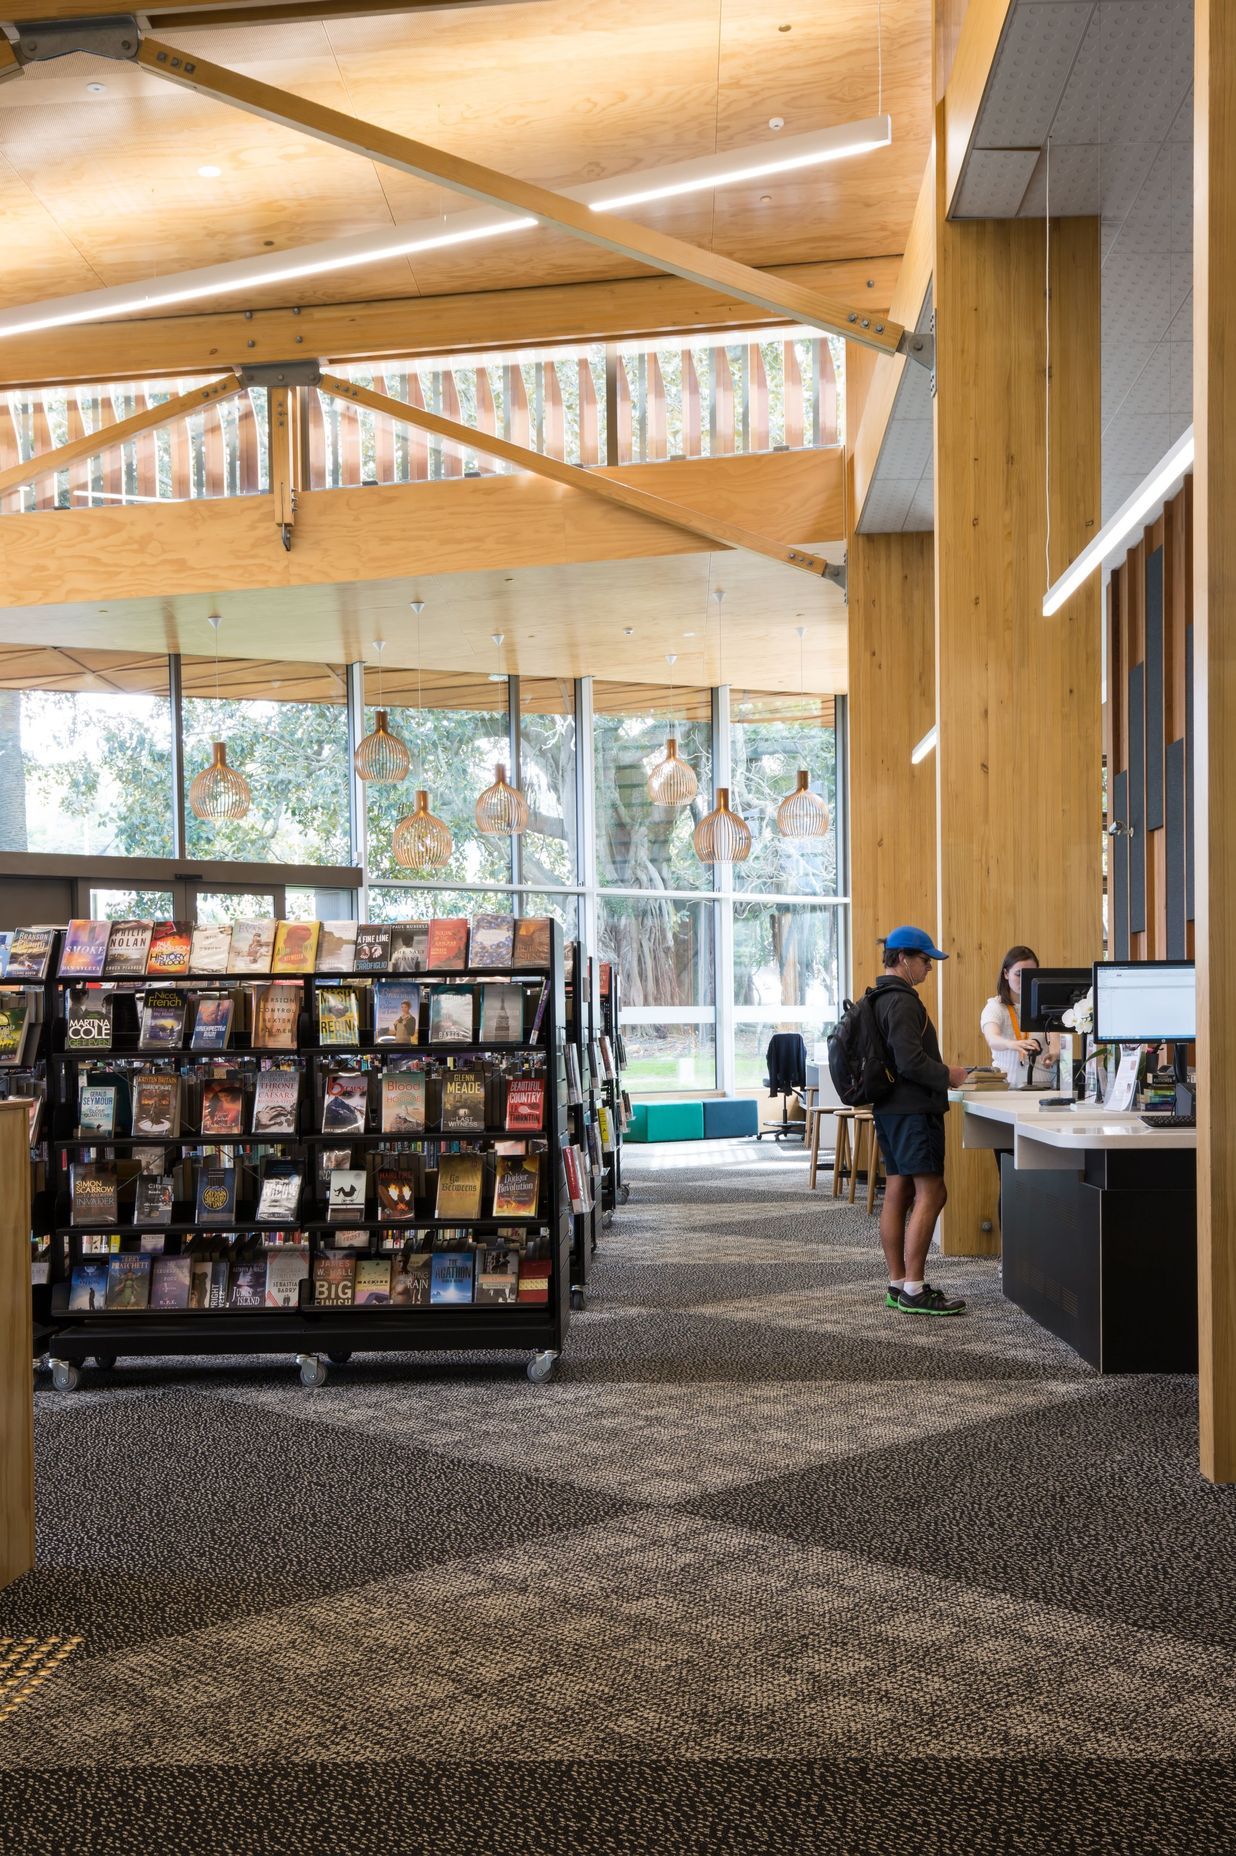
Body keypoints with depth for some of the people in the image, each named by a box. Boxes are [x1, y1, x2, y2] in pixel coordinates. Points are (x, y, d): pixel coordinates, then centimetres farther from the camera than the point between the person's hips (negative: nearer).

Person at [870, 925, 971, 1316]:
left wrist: (940, 1073, 16)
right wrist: (948, 1076, -8)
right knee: (930, 1195, -8)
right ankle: (914, 1291, -9)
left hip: (889, 1108, 10)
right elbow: (911, 1061, -23)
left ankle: (897, 1285, 13)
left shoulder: (878, 999, 16)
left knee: (898, 1194, 10)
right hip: (913, 1109, -10)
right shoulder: (902, 1002, -16)